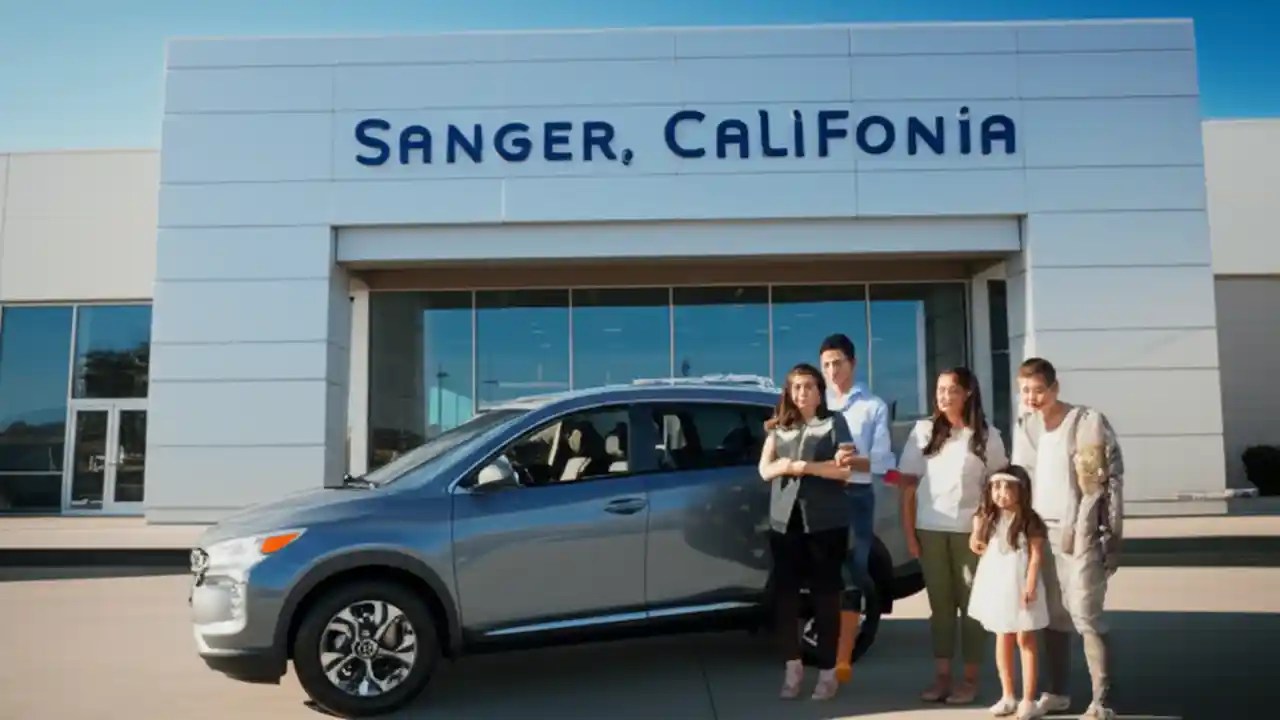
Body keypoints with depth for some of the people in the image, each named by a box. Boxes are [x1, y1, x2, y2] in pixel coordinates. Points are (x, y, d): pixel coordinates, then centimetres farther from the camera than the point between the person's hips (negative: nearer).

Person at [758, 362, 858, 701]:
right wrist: (789, 465, -15)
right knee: (785, 593, 5)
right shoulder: (778, 427, 13)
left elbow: (844, 470, -6)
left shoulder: (834, 422, 3)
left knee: (825, 595, 2)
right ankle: (793, 665, 20)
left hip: (826, 522, -3)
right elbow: (765, 469, 3)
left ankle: (827, 672, 12)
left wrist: (807, 466, -15)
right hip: (785, 521, 3)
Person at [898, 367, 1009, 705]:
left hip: (970, 532, -1)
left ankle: (970, 679, 16)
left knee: (971, 604, 7)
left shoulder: (987, 436, 1)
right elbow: (908, 485, 4)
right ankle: (941, 676, 17)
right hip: (929, 530, 1)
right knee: (940, 604, 9)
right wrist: (909, 533, 0)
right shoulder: (923, 431, 4)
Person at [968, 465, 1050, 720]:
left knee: (1025, 641, 1)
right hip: (996, 586, 6)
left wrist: (1030, 586, -20)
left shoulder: (1029, 521, -11)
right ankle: (1007, 696, 24)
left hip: (1019, 586, -6)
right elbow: (980, 548, 16)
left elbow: (1036, 556, -13)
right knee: (1002, 641, 13)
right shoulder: (988, 519, 6)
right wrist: (977, 528, 1)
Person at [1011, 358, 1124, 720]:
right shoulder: (1025, 427, 10)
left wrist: (1111, 538, -14)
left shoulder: (1089, 422, -8)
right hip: (1041, 532, 5)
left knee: (1085, 613, -7)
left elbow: (1109, 481, -10)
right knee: (1052, 614, 10)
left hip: (1081, 533, -5)